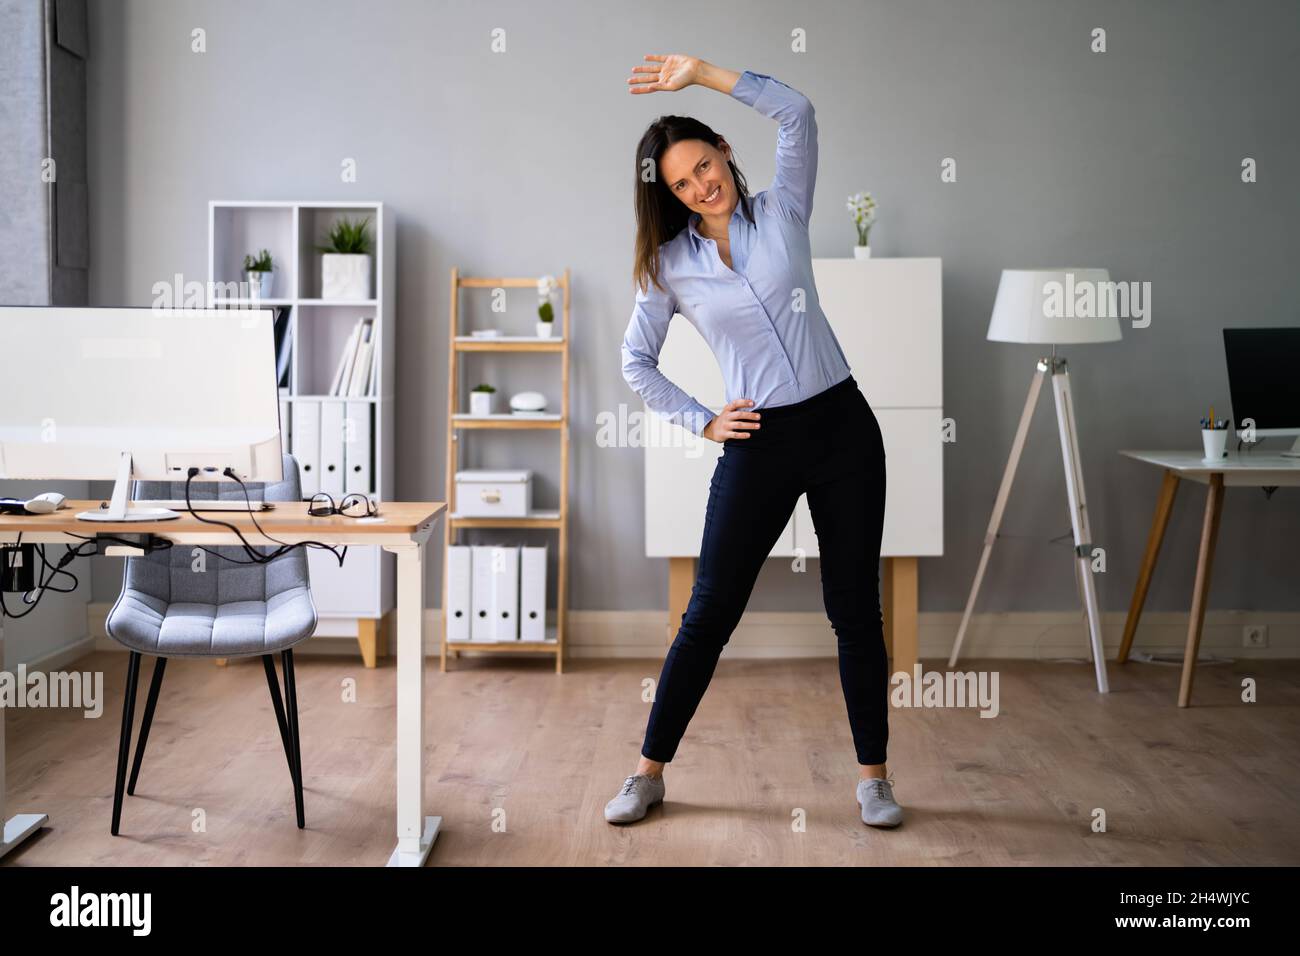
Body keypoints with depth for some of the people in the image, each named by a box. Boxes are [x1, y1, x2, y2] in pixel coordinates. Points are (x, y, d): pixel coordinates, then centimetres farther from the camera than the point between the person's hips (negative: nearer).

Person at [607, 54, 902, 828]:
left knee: (856, 609, 5)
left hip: (843, 425, 1)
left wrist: (701, 73, -9)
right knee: (710, 612, 3)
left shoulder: (782, 212, 4)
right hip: (758, 445, 0)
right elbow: (637, 364, 9)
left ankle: (873, 775, 19)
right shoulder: (670, 264, 4)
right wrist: (701, 422, 1)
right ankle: (651, 772, 17)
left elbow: (797, 112, -8)